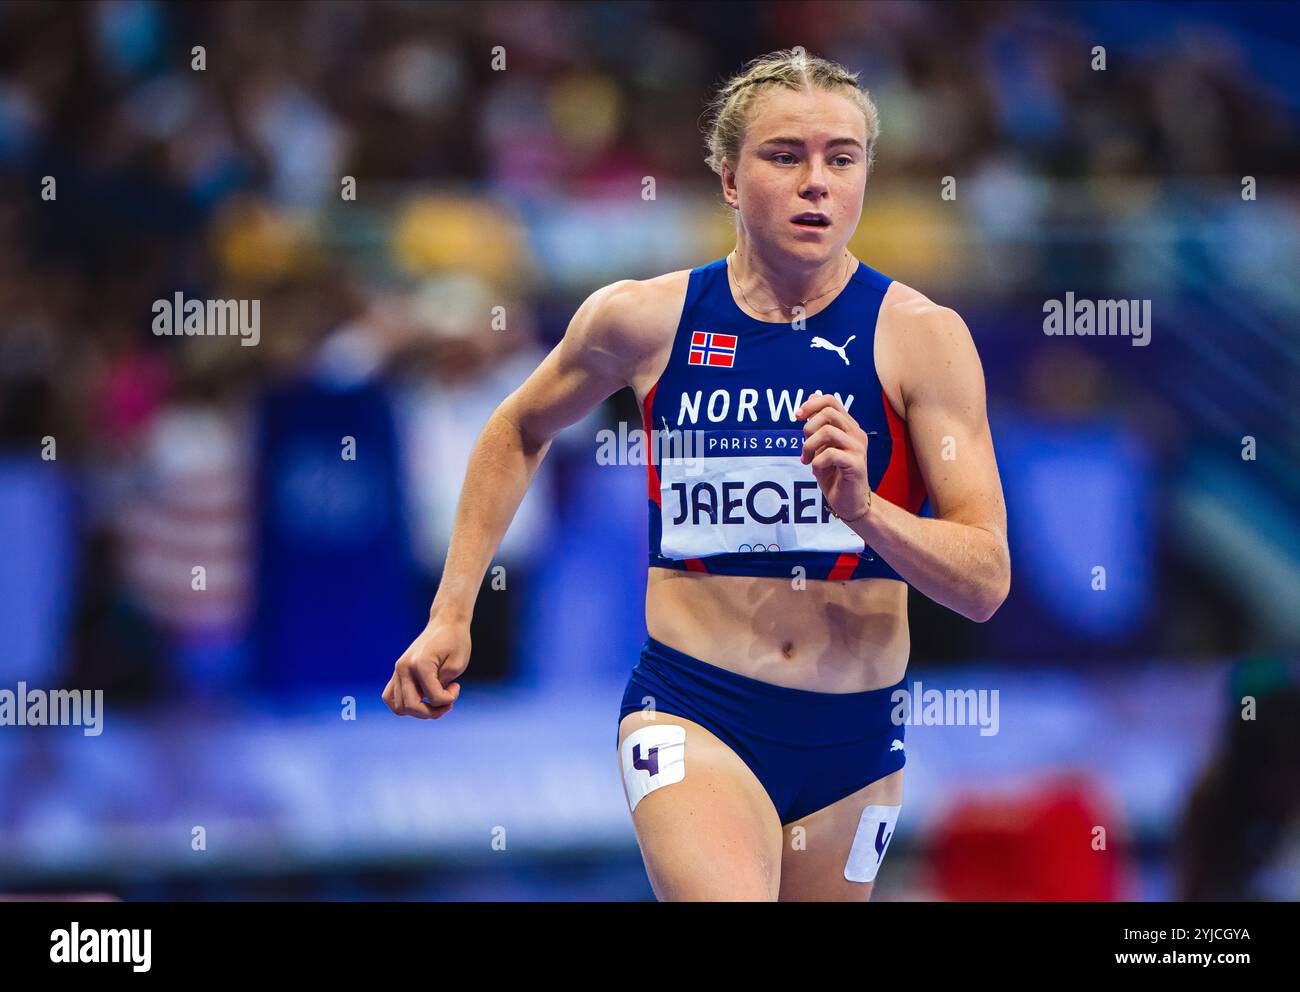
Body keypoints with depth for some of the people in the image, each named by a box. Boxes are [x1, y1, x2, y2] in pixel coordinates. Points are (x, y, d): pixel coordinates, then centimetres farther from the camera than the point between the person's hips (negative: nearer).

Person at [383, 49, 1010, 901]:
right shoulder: (644, 320, -2)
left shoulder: (920, 337, -6)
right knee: (726, 893, -31)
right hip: (690, 717, -2)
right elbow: (521, 431, 20)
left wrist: (862, 509, -28)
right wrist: (450, 616, 16)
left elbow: (986, 583, -10)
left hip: (856, 738, 2)